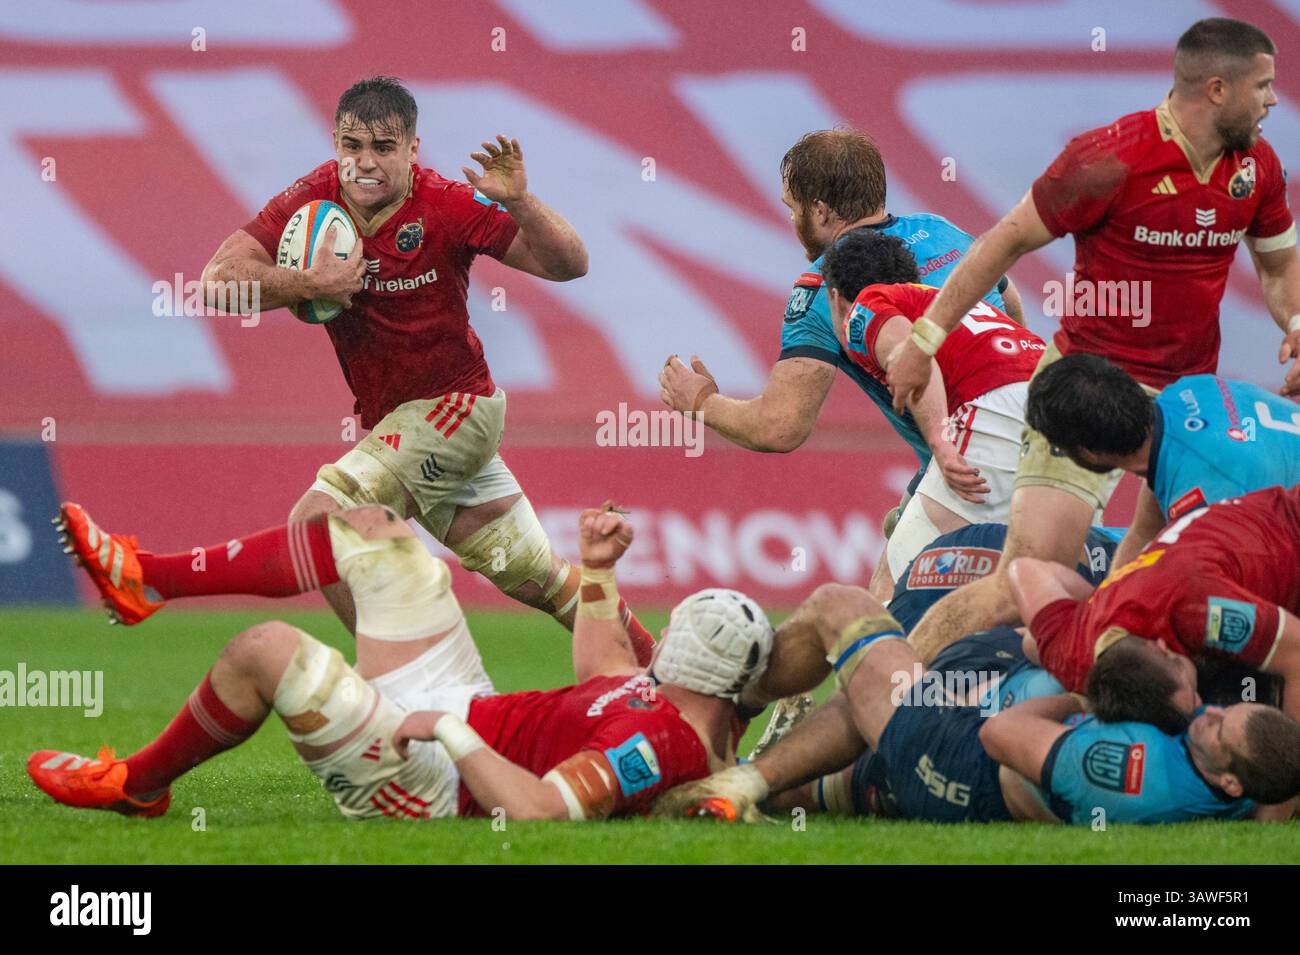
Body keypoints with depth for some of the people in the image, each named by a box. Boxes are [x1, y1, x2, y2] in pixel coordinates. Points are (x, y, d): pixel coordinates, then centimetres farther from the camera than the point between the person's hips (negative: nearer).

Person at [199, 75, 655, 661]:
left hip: (455, 406, -5)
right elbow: (219, 277, -13)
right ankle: (649, 663, 30)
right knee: (540, 581, 12)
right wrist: (311, 284, -27)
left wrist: (518, 202, -34)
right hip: (391, 424, 5)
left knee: (316, 520, -22)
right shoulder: (314, 200, -7)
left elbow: (567, 265, -16)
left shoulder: (448, 205, -17)